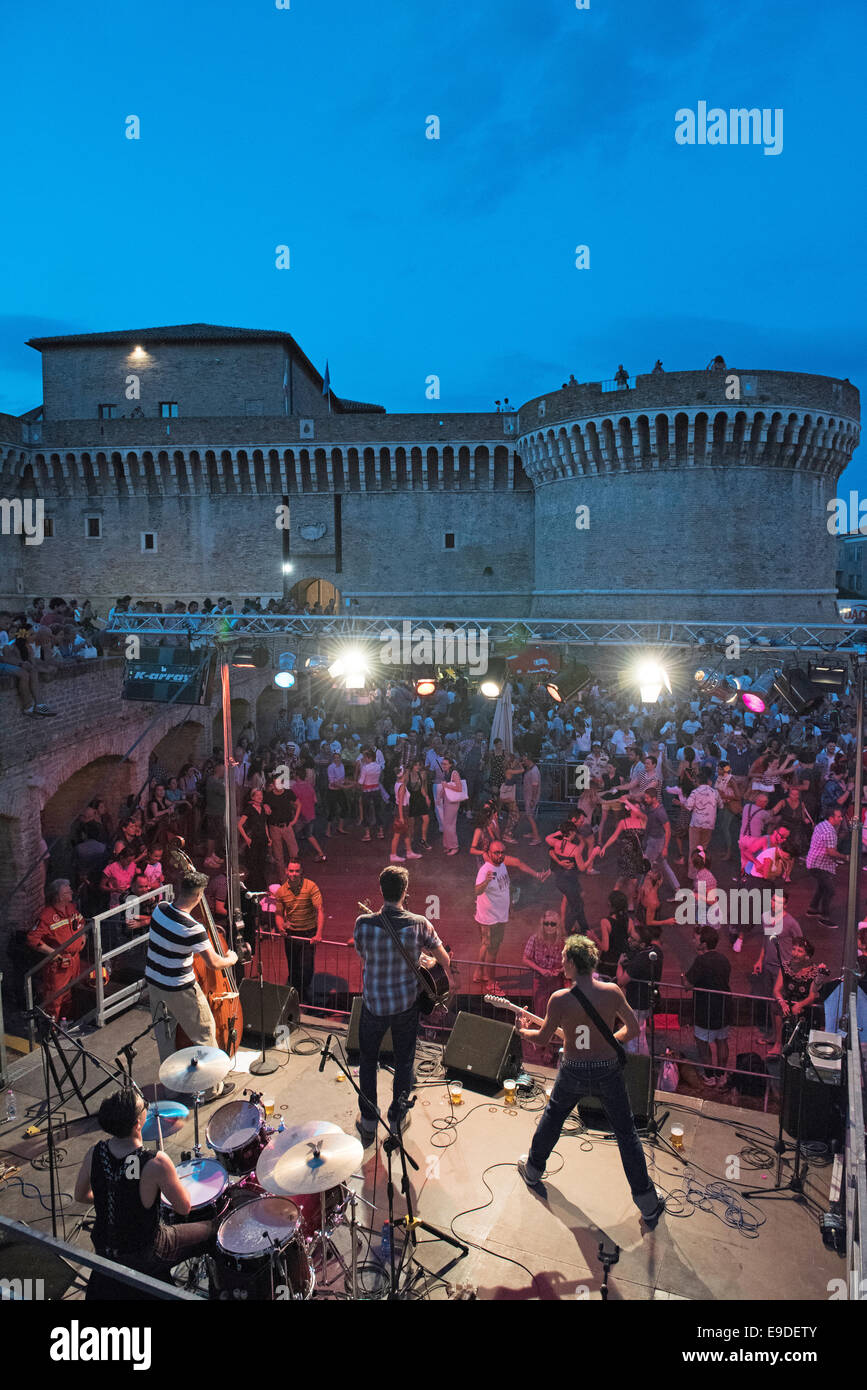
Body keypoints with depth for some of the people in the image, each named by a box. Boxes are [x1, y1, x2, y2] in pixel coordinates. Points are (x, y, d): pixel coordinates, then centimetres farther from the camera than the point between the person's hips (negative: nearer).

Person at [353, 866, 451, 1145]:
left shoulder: (363, 923, -19)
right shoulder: (419, 924, -18)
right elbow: (445, 961, -6)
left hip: (373, 1005, 0)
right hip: (406, 1005, 0)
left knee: (368, 1061, 21)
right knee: (404, 1061, 20)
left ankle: (368, 1124, 31)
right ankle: (397, 1119, 34)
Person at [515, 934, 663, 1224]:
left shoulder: (560, 999, -19)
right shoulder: (612, 991, -14)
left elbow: (542, 1039, -7)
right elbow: (633, 1030, -4)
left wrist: (523, 1031, 14)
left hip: (574, 1073, 0)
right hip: (608, 1071, 0)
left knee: (553, 1117, 25)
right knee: (626, 1132, 15)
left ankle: (533, 1170, 44)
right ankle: (648, 1203, 19)